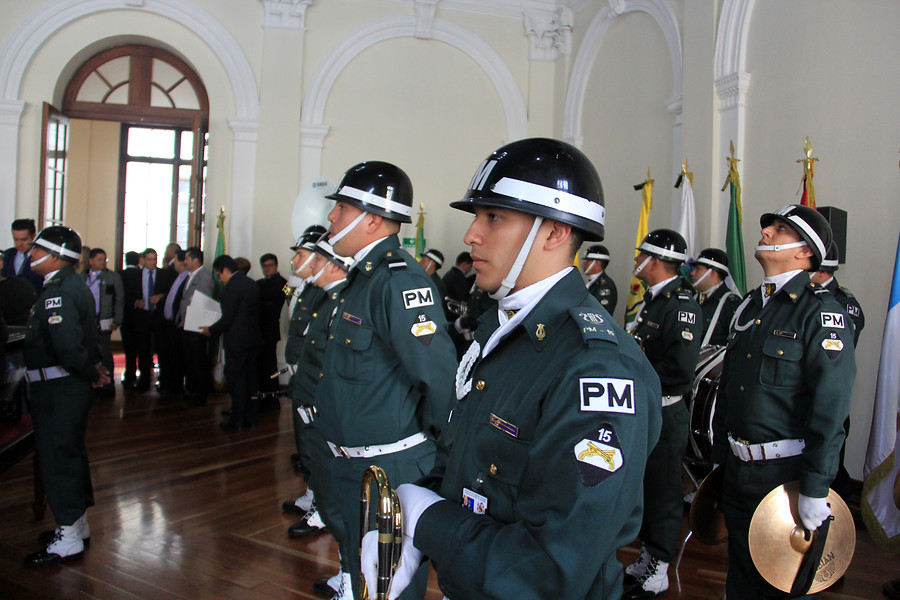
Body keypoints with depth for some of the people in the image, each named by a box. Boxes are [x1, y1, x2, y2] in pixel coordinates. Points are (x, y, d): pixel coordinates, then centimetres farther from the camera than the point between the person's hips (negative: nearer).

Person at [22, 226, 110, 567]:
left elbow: (67, 344, -31)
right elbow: (74, 341, 17)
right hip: (70, 387, 10)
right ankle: (77, 524, 33)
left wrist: (91, 372, -16)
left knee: (56, 459, -2)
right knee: (71, 454, 19)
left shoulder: (58, 292, -21)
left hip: (58, 389, -10)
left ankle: (68, 541, 7)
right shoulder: (73, 285, 13)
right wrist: (93, 368, 6)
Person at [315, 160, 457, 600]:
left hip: (389, 473, -9)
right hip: (349, 466, 10)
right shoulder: (363, 276, 9)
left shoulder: (399, 279, -23)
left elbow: (439, 375, -27)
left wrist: (429, 441, -14)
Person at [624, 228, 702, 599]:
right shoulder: (651, 301, 11)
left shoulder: (682, 305, -18)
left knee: (662, 495, 5)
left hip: (664, 418, -9)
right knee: (643, 488, 20)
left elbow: (680, 369, -28)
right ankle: (646, 560, 36)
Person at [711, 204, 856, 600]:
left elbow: (831, 405, -18)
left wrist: (815, 490, -20)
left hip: (786, 474, -6)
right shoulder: (749, 307, 10)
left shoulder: (822, 311, -12)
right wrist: (719, 459, 14)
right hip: (738, 470, 7)